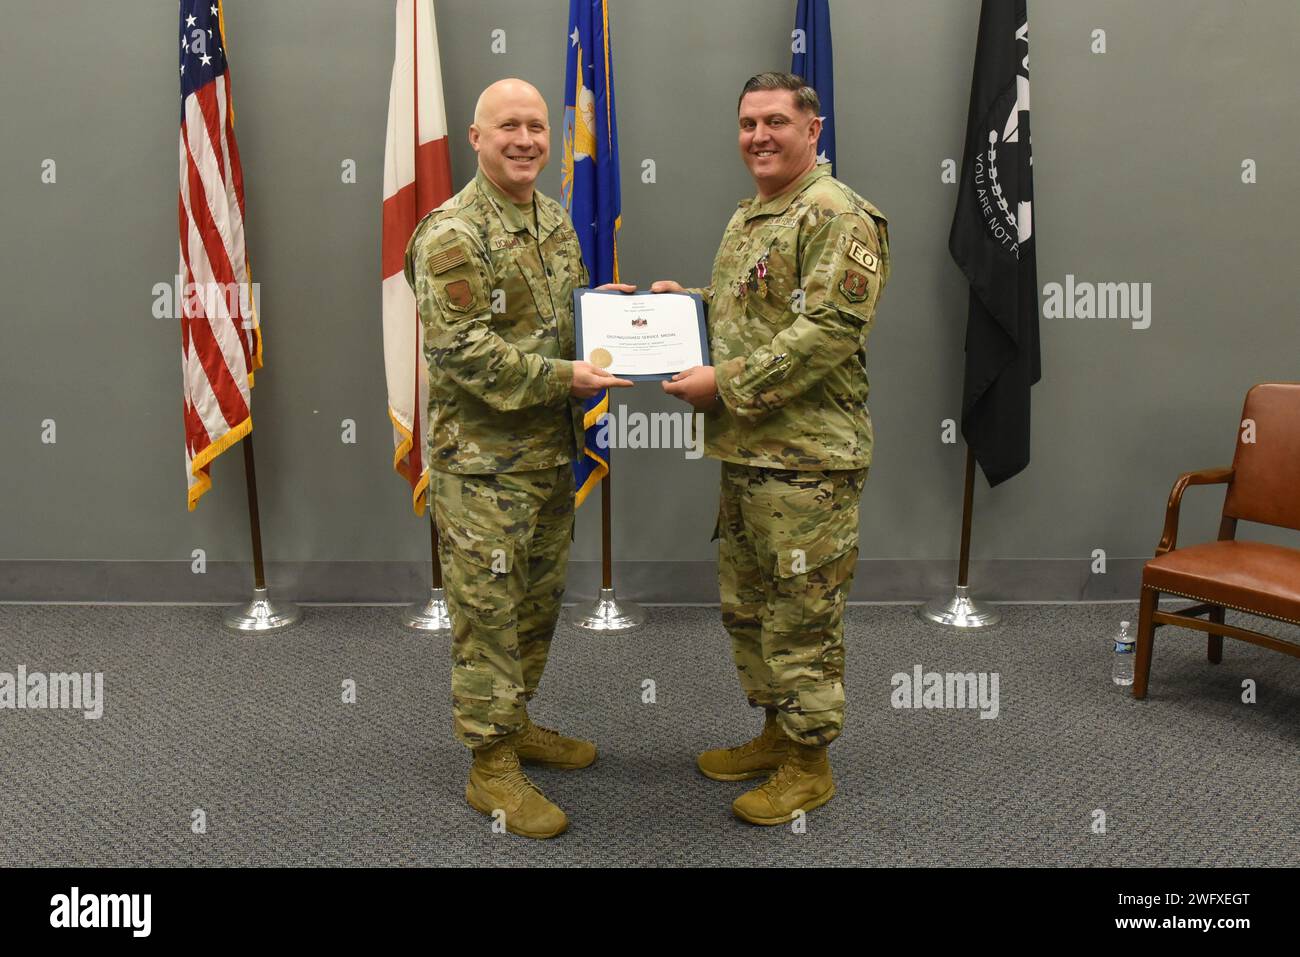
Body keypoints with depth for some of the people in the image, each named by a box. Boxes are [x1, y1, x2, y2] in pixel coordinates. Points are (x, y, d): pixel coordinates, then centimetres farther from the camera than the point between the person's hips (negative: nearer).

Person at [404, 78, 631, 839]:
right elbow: (461, 350, -21)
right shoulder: (452, 233, -14)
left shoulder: (556, 220, 12)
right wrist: (562, 377, -23)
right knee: (490, 612, 0)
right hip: (484, 459, -8)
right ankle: (491, 766, 14)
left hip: (552, 449, 8)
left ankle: (515, 722, 37)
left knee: (540, 601, 19)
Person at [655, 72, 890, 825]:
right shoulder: (747, 219, 18)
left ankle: (810, 765, 17)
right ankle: (776, 733, 35)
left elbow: (829, 330, -22)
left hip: (807, 456, -10)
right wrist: (688, 299, 12)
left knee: (802, 615, 0)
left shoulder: (838, 216, -12)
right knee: (746, 602, 18)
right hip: (746, 450, 10)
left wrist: (726, 383, -20)